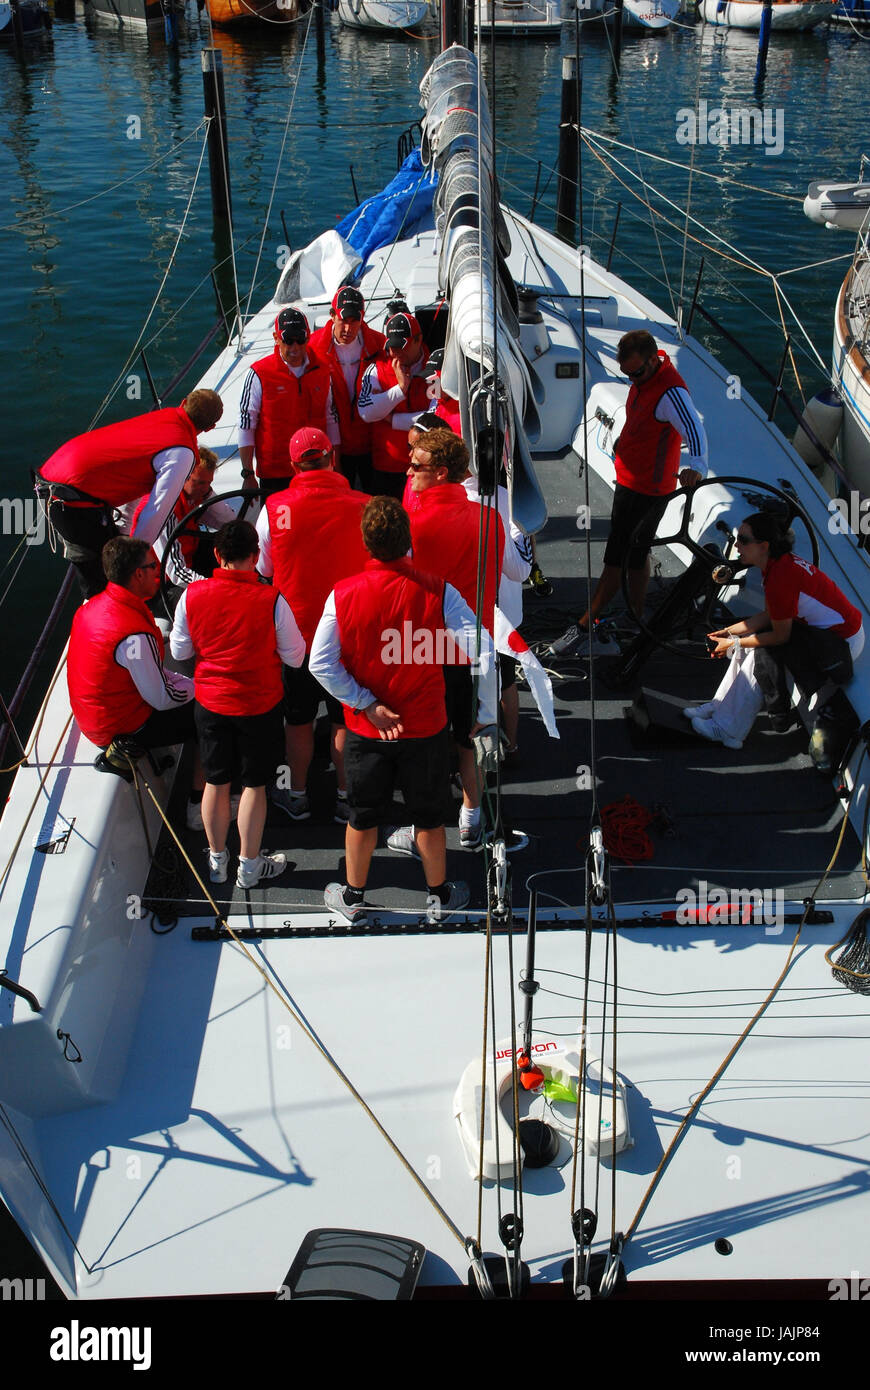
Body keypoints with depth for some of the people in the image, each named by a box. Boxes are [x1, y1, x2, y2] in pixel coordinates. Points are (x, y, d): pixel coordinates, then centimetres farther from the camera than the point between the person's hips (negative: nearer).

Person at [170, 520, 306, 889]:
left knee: (216, 782, 17)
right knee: (254, 784, 12)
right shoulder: (271, 600, -19)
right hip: (260, 706, -3)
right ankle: (249, 865, 24)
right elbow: (295, 657, -9)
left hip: (210, 703, 3)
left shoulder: (192, 595, -11)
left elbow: (179, 651, 1)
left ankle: (217, 860, 32)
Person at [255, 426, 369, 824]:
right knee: (346, 720, 14)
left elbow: (264, 570, 2)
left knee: (299, 720, 17)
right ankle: (346, 798, 26)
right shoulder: (363, 507, -14)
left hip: (296, 631, 1)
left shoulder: (274, 508, -13)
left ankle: (298, 796, 31)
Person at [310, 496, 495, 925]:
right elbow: (483, 652, -18)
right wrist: (487, 713, -7)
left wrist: (367, 704, -9)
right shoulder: (437, 592, -16)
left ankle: (353, 896, 37)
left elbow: (320, 664, -15)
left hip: (366, 729, 1)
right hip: (425, 728, 0)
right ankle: (438, 896, 36)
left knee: (363, 816, 19)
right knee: (429, 816, 18)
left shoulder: (343, 595, -14)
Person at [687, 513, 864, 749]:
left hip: (842, 644, -10)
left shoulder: (780, 577, -30)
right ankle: (719, 708, 11)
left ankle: (729, 730, -6)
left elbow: (781, 636, -20)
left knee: (765, 653, -16)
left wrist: (735, 644, -11)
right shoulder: (780, 562, -1)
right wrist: (729, 632, 2)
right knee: (751, 643, 4)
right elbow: (768, 615, 7)